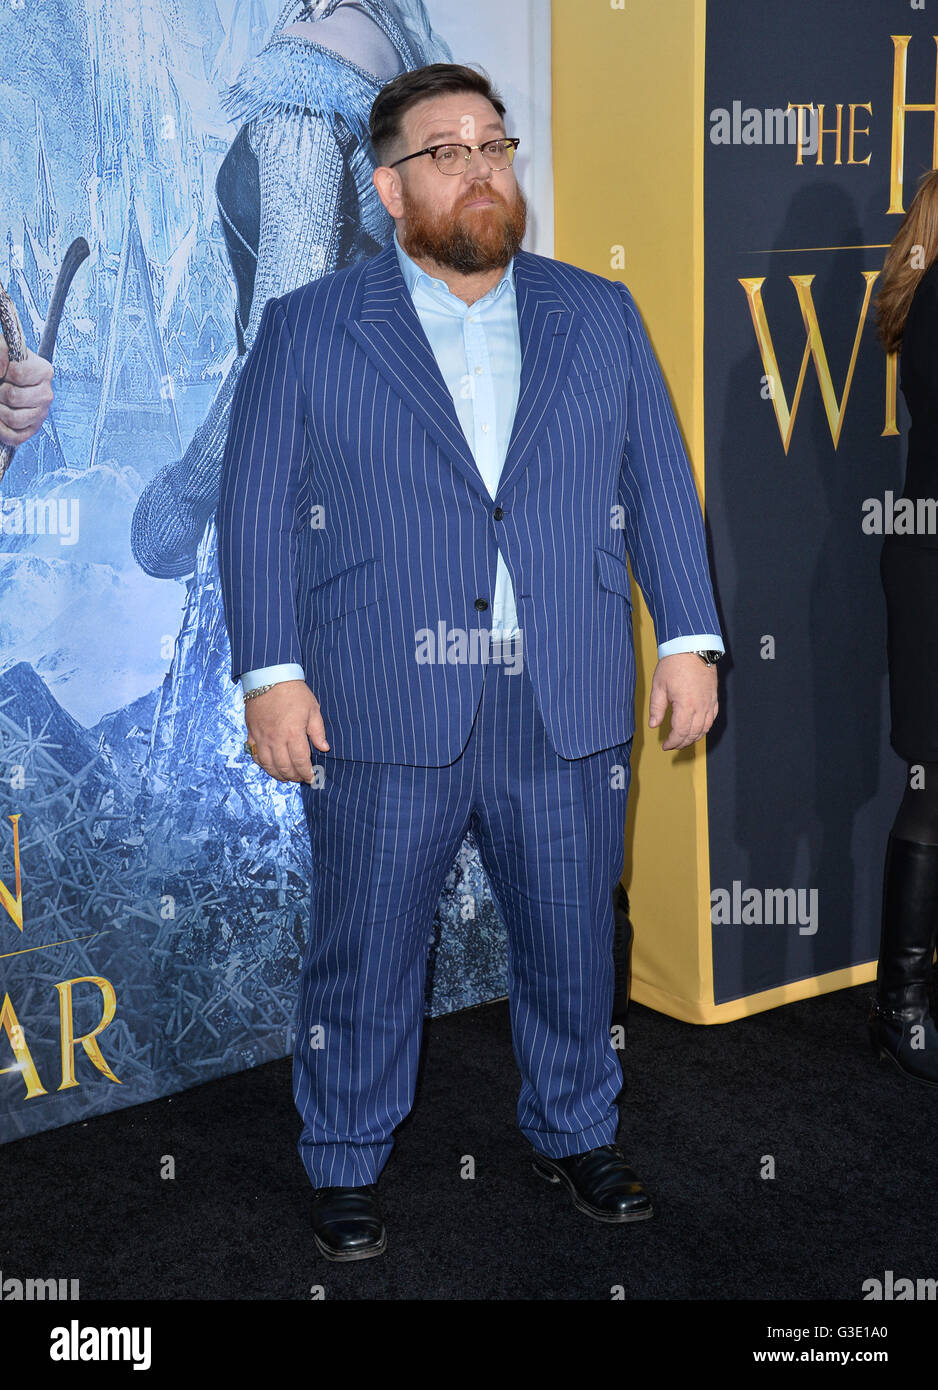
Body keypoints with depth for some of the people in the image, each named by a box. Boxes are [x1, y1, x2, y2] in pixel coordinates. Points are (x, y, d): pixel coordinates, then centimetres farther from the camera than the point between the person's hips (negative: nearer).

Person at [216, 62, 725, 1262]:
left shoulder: (600, 316, 10)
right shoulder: (305, 329, 3)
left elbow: (660, 486, 11)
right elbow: (255, 511, 0)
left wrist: (689, 636, 4)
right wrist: (271, 673, -8)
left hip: (567, 713, 3)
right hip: (381, 714, -2)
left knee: (572, 940, 14)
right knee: (363, 956, 8)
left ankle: (575, 1131, 37)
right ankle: (345, 1162, 29)